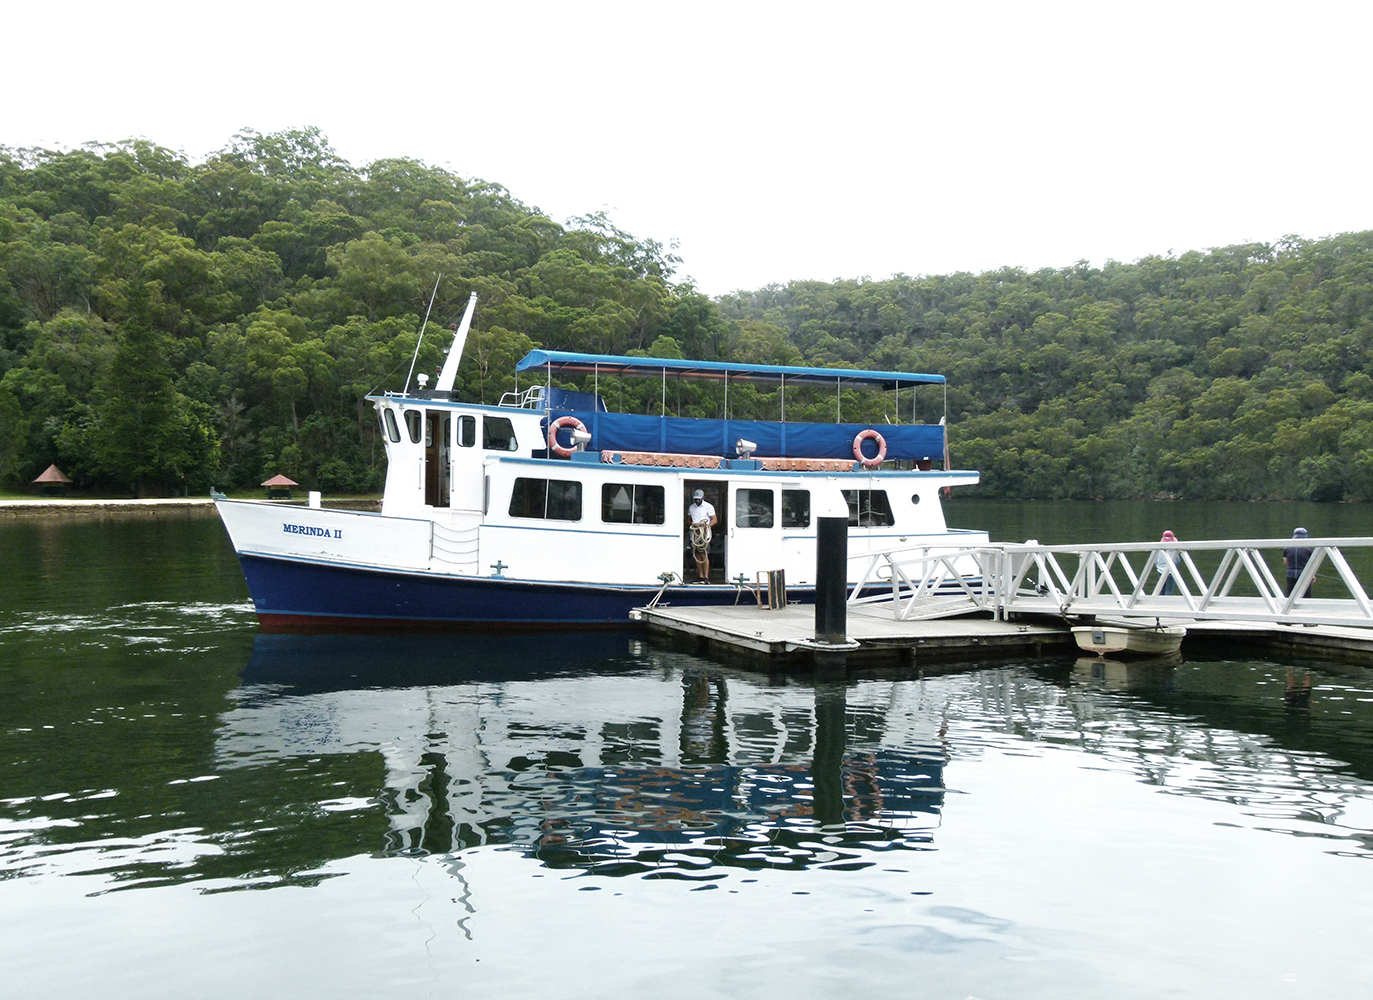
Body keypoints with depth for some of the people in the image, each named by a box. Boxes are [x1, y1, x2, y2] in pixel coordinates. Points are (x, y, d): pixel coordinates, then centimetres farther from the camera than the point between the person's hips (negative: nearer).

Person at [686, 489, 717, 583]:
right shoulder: (691, 508, 15)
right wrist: (692, 523, -2)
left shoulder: (708, 507, 0)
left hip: (705, 535, -5)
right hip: (694, 534, 5)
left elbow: (714, 520, -1)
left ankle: (706, 577, -12)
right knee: (697, 556, 4)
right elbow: (688, 520, 22)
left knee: (704, 555, -12)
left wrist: (706, 526, -18)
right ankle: (701, 577, 9)